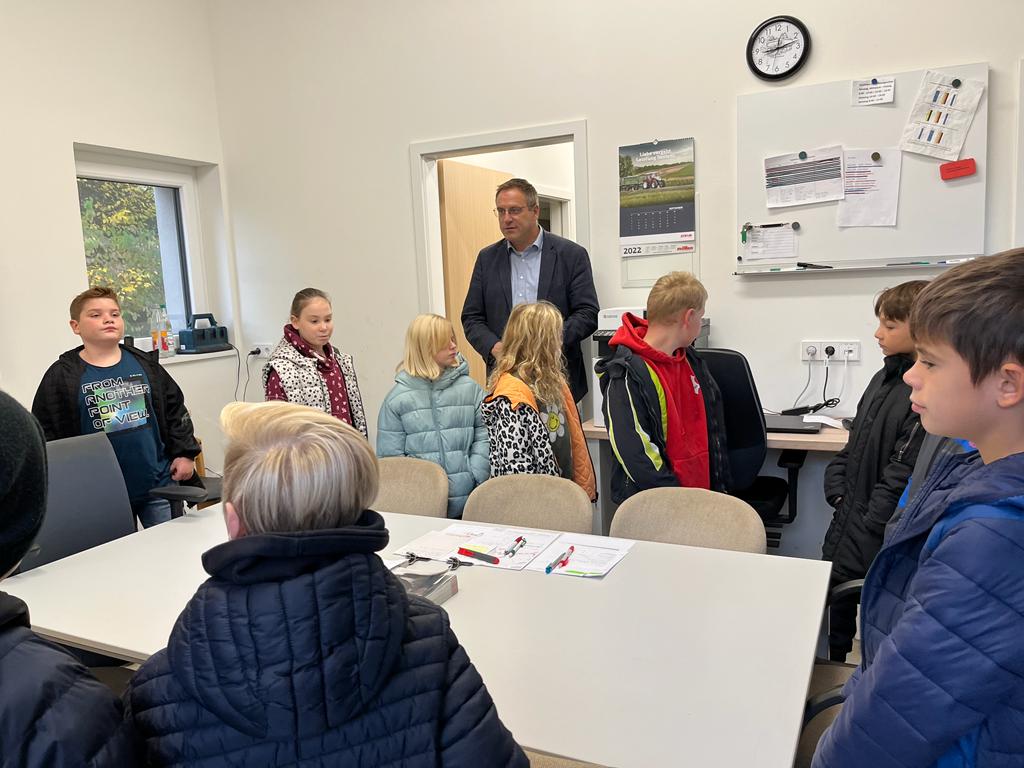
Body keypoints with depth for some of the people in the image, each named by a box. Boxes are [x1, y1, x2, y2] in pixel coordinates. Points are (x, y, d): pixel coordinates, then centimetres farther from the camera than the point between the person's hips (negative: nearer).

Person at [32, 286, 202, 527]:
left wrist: (185, 453, 4)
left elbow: (175, 410, 11)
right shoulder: (61, 376, -3)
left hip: (159, 484, 2)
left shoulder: (146, 364, 6)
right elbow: (47, 433, -2)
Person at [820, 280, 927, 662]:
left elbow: (903, 473, -21)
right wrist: (837, 489, 3)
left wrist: (871, 523, -17)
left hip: (879, 535, -8)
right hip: (848, 519, 8)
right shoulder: (884, 377, 8)